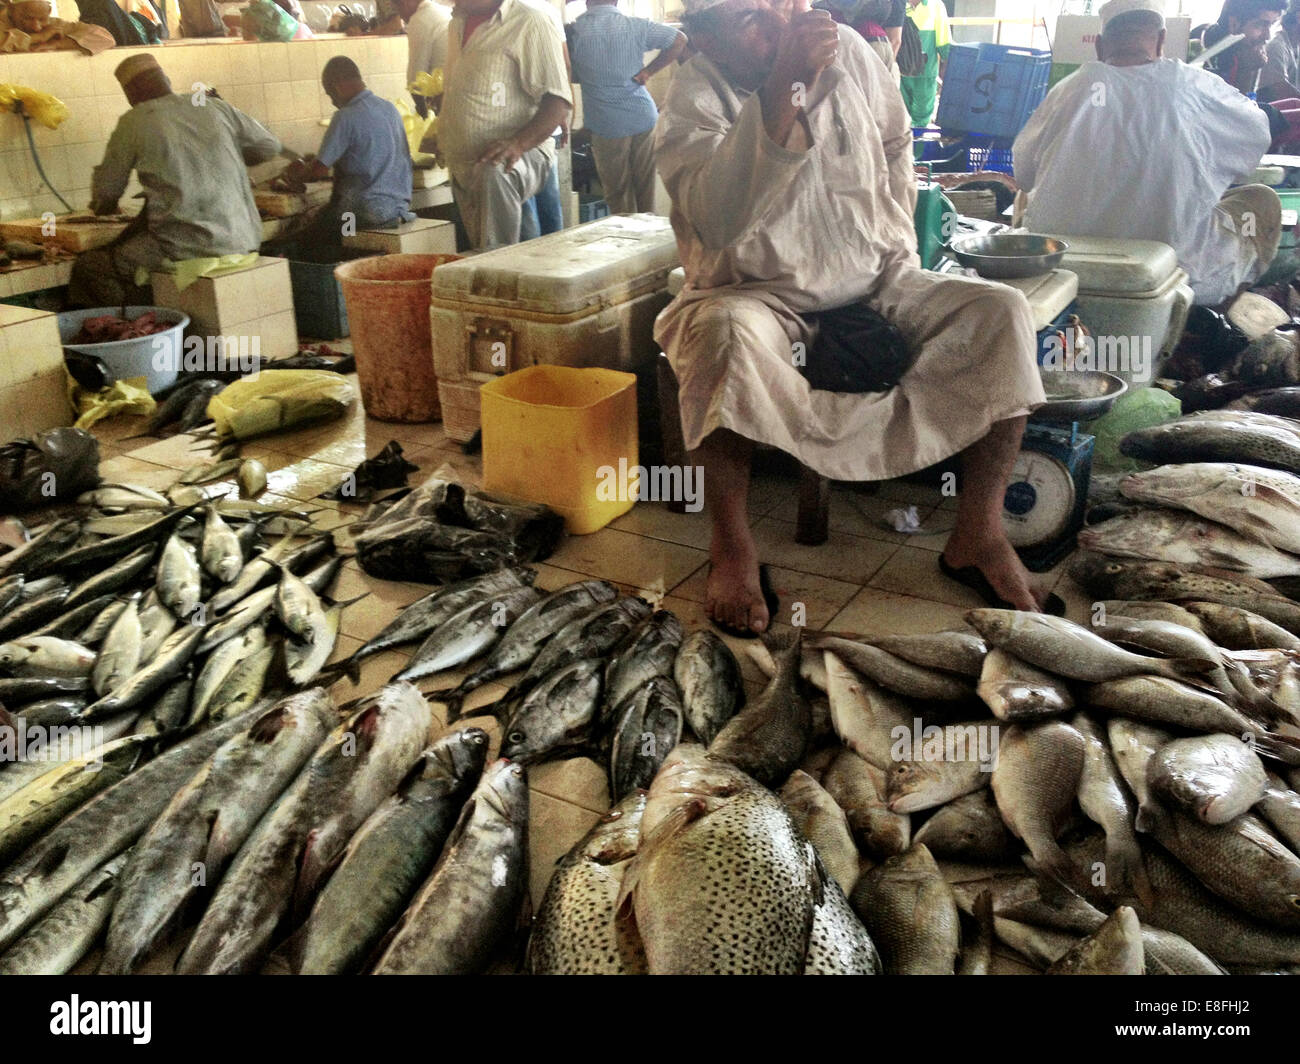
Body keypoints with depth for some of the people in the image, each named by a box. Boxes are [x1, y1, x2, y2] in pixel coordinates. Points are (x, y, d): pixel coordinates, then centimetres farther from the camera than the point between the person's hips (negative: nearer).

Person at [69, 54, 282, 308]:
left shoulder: (134, 122, 0)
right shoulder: (215, 107, 10)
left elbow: (106, 191, 7)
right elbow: (269, 146, 19)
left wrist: (103, 206, 31)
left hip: (187, 247, -6)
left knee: (87, 267, 5)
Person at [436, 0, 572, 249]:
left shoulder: (532, 21, -10)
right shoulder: (458, 23, 14)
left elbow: (558, 100, -18)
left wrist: (519, 143, -32)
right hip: (462, 167, 8)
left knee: (493, 173, -40)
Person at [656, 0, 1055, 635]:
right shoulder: (692, 100, -11)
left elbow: (894, 144, 21)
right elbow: (719, 220, -31)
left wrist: (898, 244, 14)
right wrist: (781, 89, -35)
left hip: (876, 282, 5)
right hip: (762, 295, -4)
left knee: (1001, 312, -17)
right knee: (727, 332, -39)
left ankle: (978, 536, -13)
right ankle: (731, 545, -22)